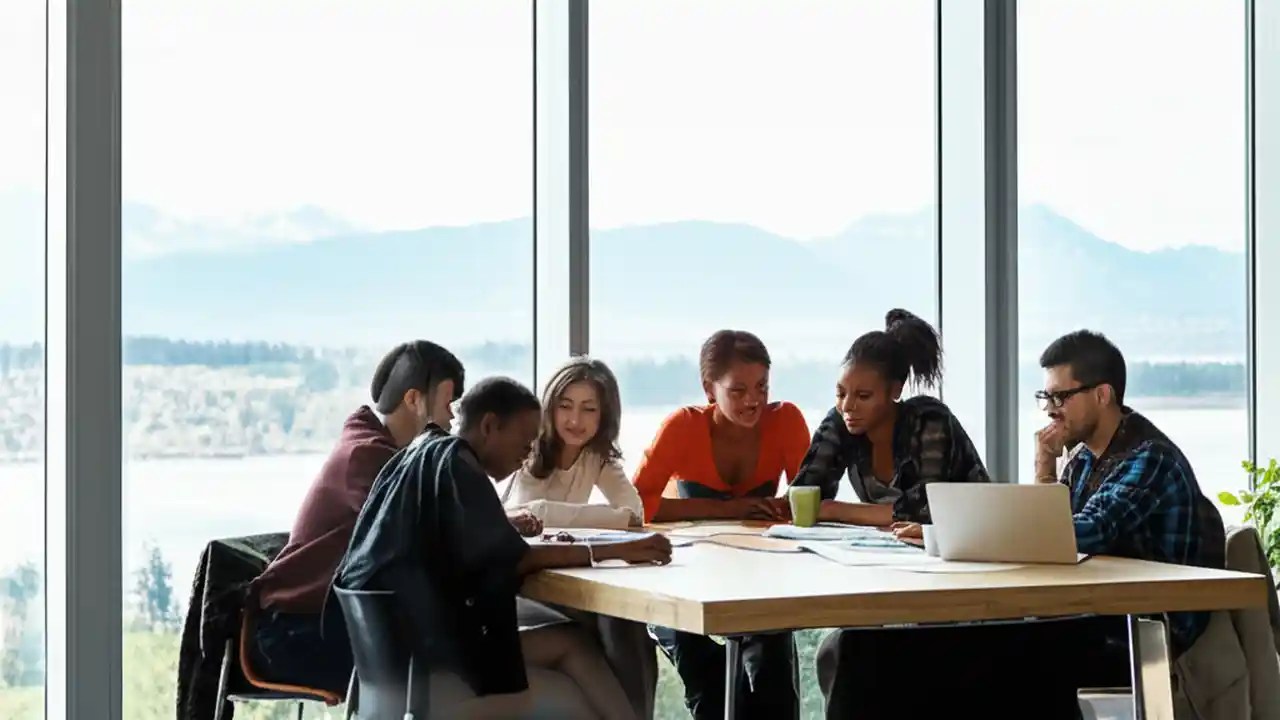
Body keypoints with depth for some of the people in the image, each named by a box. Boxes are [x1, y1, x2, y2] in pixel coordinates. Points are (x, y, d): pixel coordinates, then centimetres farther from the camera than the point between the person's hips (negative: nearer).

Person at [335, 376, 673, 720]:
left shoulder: (430, 455, 15)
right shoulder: (453, 463, -12)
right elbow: (509, 559, -17)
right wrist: (614, 551, -16)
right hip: (415, 660, -9)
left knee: (569, 642, 5)